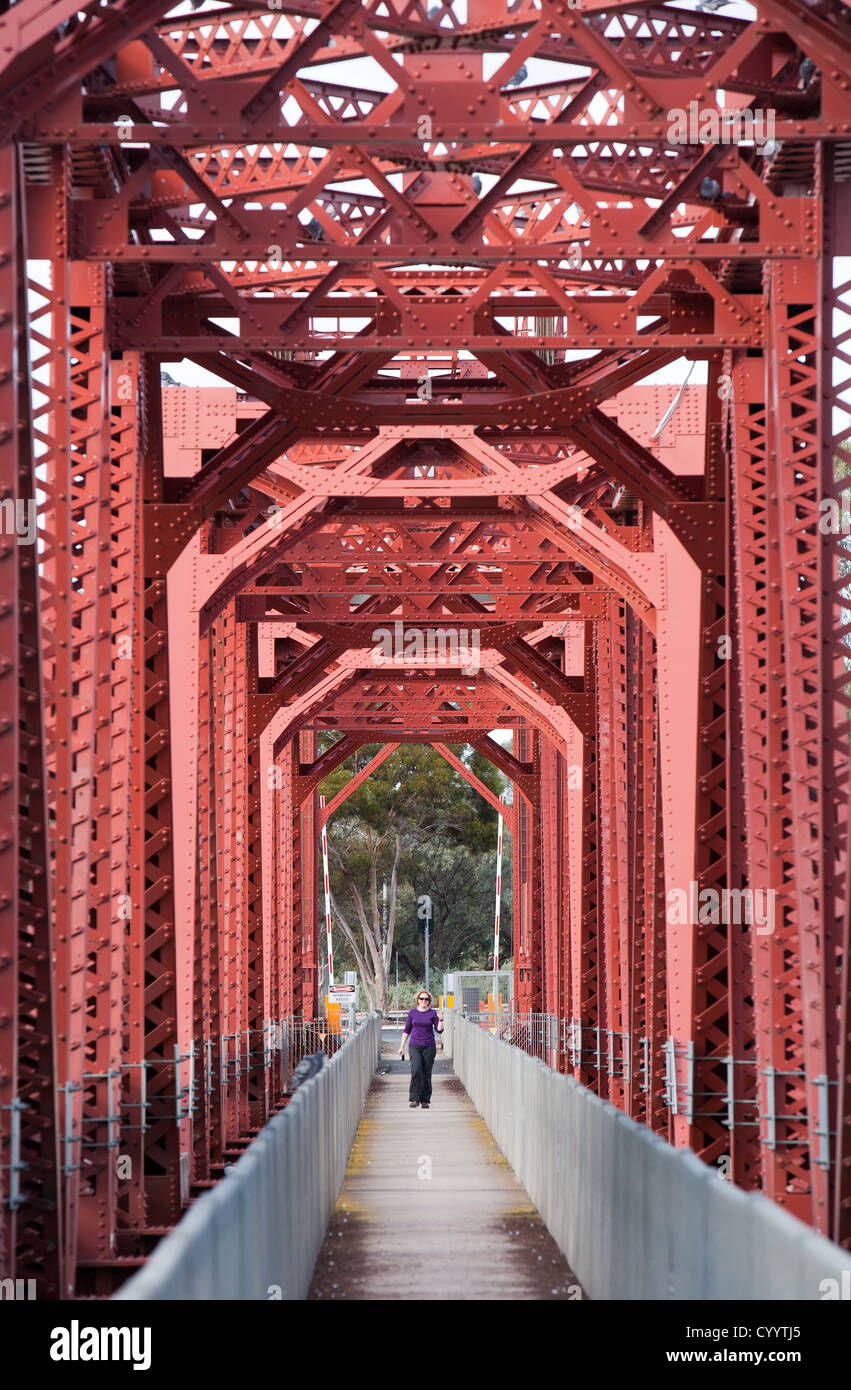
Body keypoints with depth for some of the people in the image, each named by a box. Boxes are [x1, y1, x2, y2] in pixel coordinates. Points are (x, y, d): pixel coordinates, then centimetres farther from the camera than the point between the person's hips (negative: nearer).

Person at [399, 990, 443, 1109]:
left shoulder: (433, 1013, 4)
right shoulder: (412, 1013, 6)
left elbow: (439, 1030, -1)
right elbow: (406, 1030, 11)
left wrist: (440, 1019, -17)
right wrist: (402, 1046, 8)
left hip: (429, 1047, 0)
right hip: (414, 1046, 0)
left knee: (426, 1074, 0)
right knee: (416, 1071, -18)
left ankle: (425, 1100, 10)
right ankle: (414, 1099, -15)